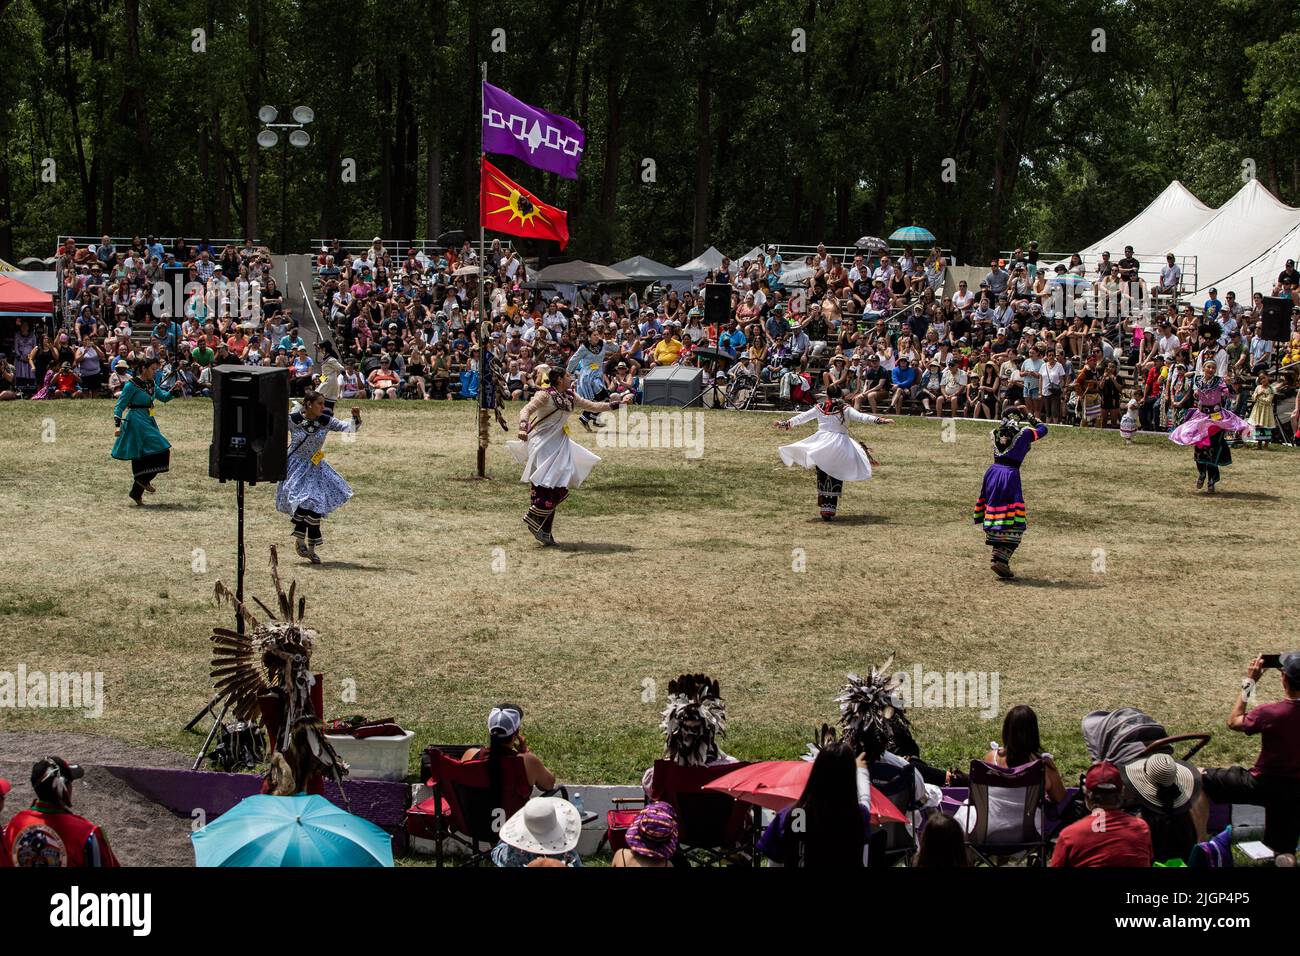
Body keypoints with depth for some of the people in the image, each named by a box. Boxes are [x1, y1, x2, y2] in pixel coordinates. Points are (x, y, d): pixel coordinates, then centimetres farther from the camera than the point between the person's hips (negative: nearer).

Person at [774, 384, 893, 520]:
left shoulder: (819, 408, 7)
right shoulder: (845, 409, 0)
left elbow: (802, 417, 14)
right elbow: (861, 417, -10)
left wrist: (785, 424, 27)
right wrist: (881, 421, -10)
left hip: (821, 444, 2)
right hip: (839, 444, -2)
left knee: (822, 477, 12)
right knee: (836, 478, 4)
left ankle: (823, 508, 12)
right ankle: (830, 509, -2)